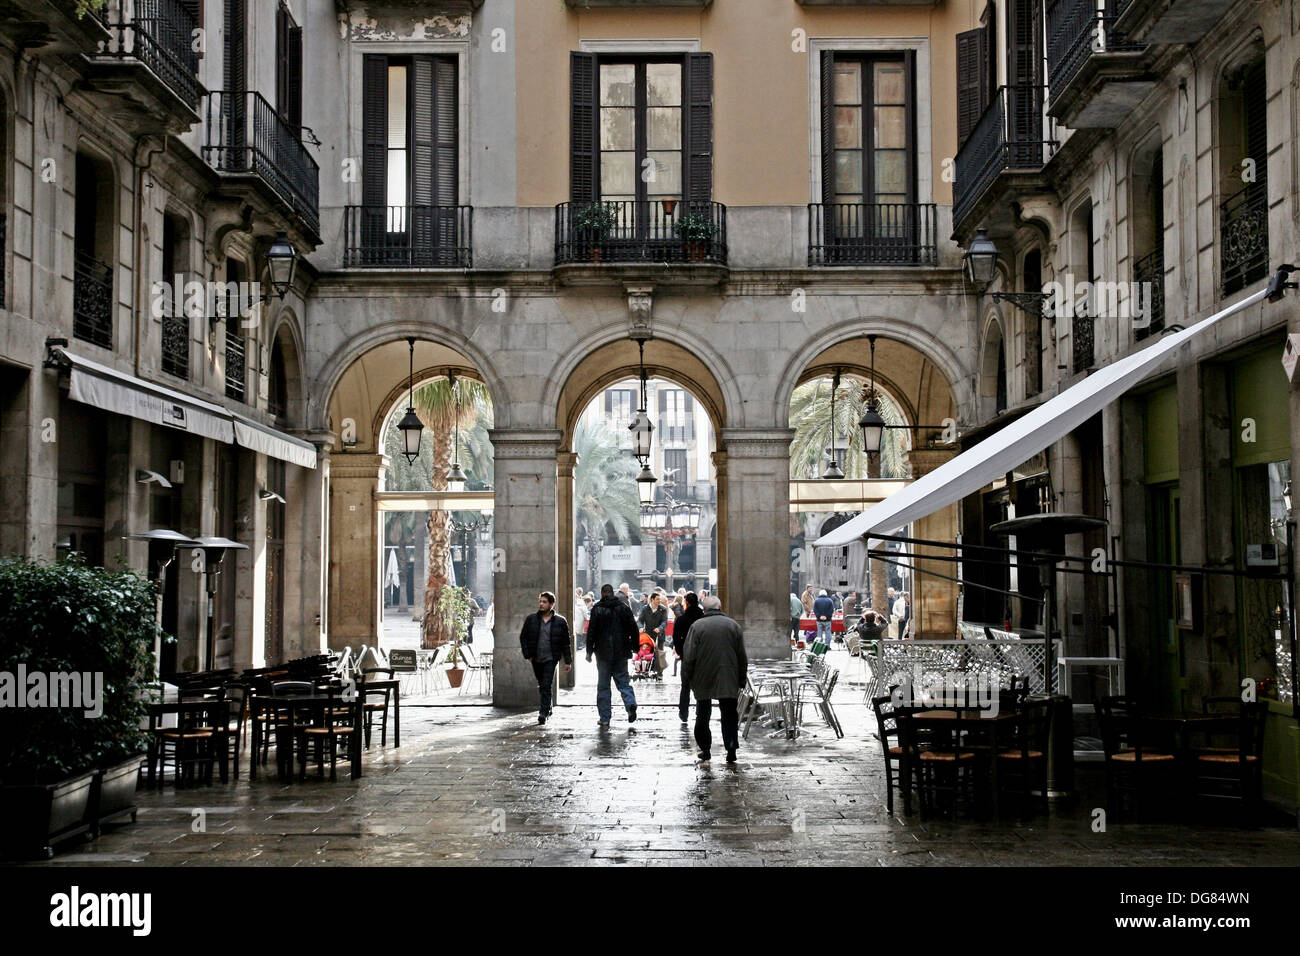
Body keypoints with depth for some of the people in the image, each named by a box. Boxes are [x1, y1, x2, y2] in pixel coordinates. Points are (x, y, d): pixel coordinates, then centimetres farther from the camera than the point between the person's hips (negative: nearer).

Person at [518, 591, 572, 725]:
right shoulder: (531, 619, 4)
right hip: (536, 659, 3)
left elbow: (565, 643, 5)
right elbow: (523, 637, 11)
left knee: (546, 686, -13)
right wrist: (527, 654, 1)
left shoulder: (560, 621, 0)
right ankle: (547, 708, 32)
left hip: (551, 659, -3)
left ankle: (543, 713, -13)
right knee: (541, 686, 14)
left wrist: (568, 661, 4)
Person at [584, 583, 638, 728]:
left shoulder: (597, 609, -5)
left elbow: (591, 631, -6)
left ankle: (604, 718, 4)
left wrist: (589, 651, 0)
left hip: (603, 652, -3)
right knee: (623, 680, 11)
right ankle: (631, 703, -16)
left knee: (603, 685, 4)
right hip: (621, 653, 3)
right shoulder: (623, 608, 4)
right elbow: (633, 629, 5)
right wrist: (634, 646, 14)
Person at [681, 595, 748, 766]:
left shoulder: (696, 626, -5)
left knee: (703, 716, 10)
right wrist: (741, 680, 14)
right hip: (729, 682, 1)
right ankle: (731, 751, 2)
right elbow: (742, 657, 6)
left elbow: (689, 657, -7)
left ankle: (705, 752, 8)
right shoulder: (733, 625, 3)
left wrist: (686, 679, 3)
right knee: (729, 716, 8)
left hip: (703, 681, -1)